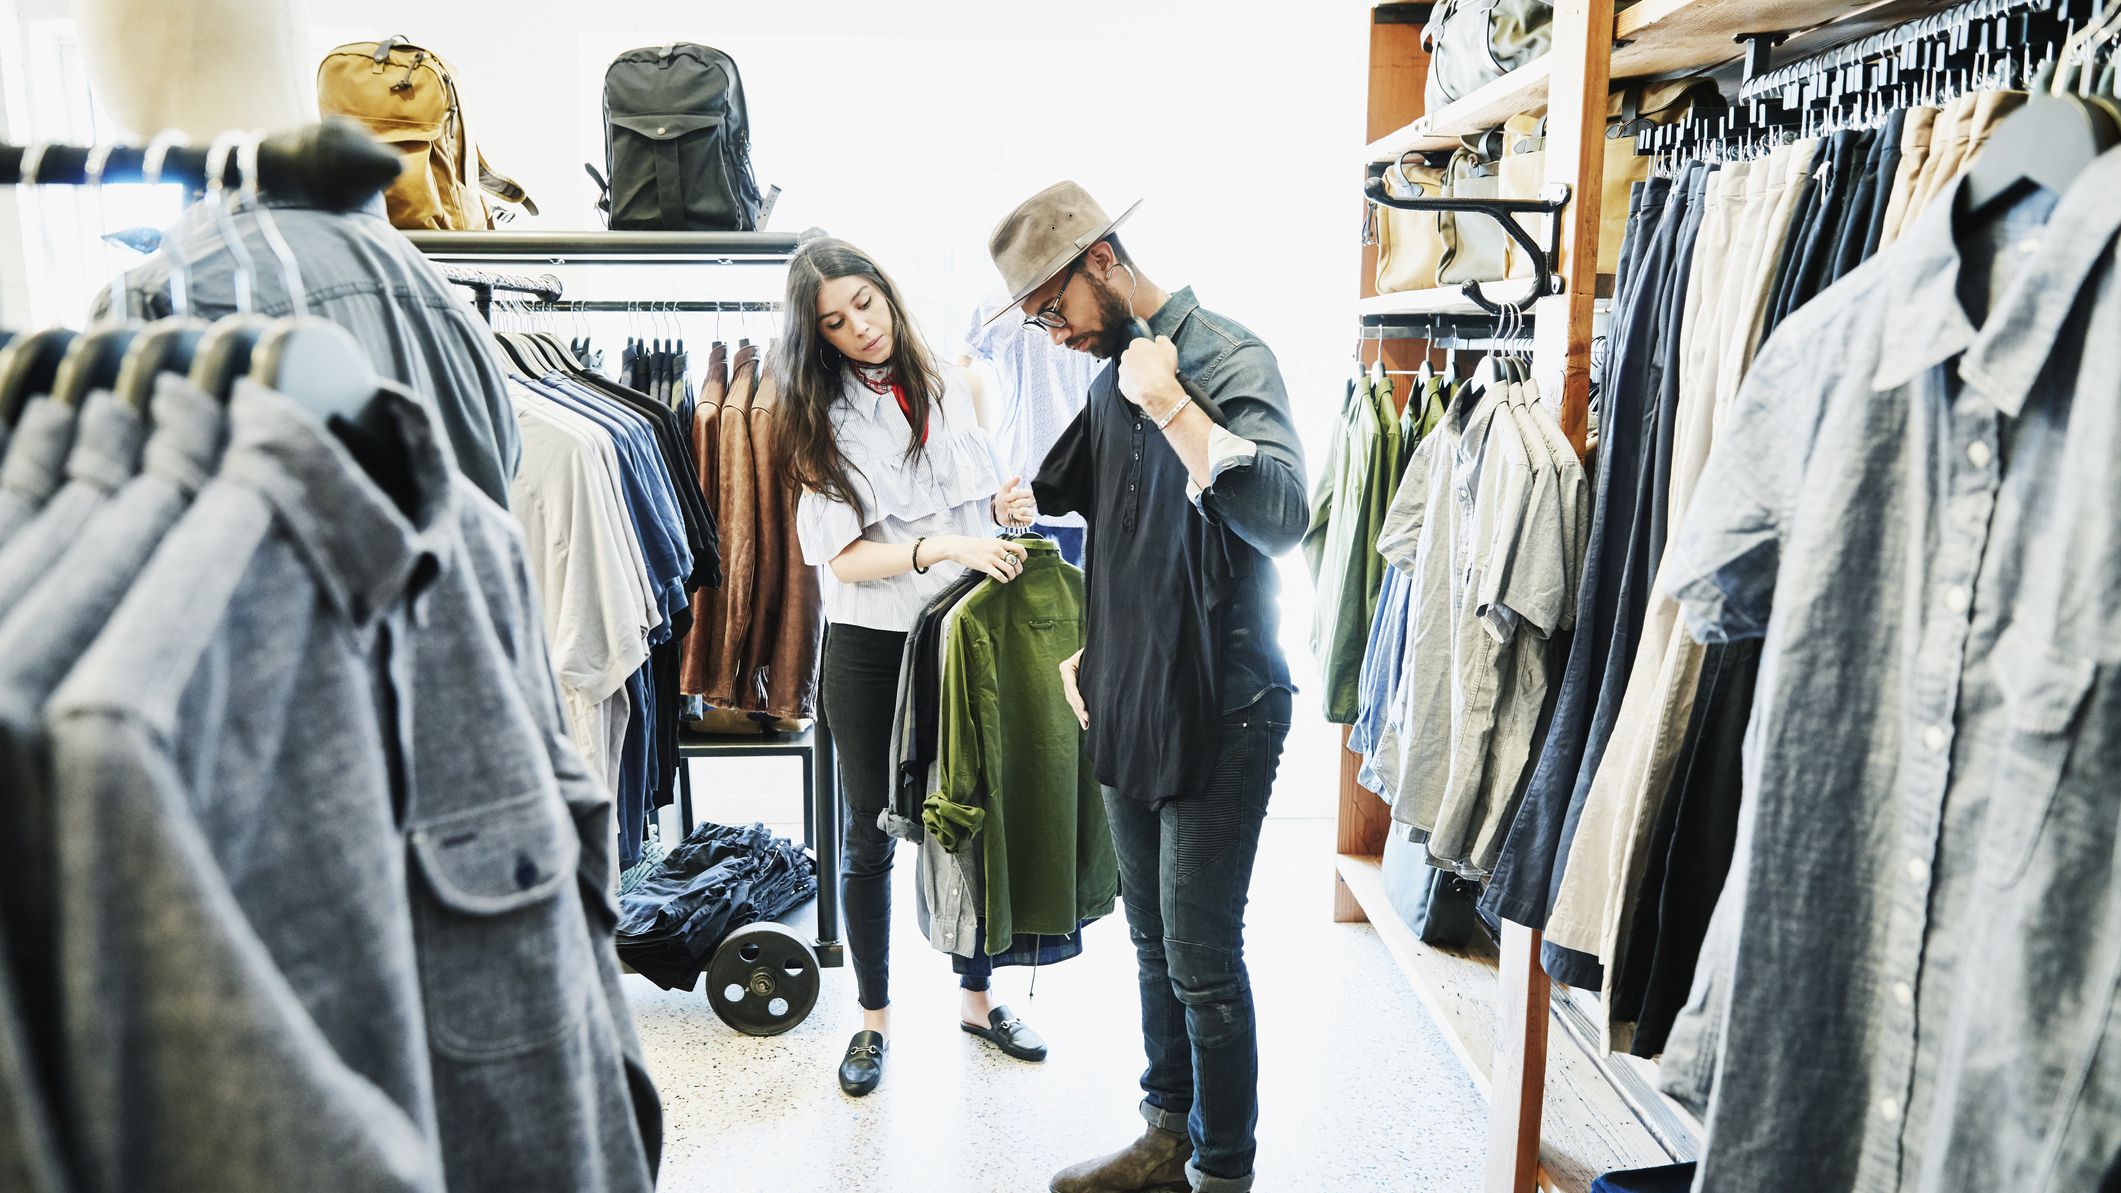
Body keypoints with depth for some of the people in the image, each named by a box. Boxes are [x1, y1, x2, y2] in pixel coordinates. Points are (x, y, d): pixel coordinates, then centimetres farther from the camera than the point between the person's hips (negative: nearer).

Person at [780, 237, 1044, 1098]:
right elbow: (846, 557, -13)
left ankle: (976, 996, 32)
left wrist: (1009, 507, -8)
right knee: (870, 838, 9)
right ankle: (874, 1017, 27)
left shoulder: (949, 385, 3)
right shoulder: (824, 418, -6)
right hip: (871, 647, -2)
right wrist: (944, 548, -26)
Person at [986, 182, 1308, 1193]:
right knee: (1152, 941, 18)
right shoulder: (1113, 376, 11)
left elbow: (1280, 519, -31)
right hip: (1128, 704, 8)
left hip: (1220, 712, -8)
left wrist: (1169, 401, -27)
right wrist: (1085, 648, 16)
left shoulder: (1228, 359, -13)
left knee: (1201, 959, 1)